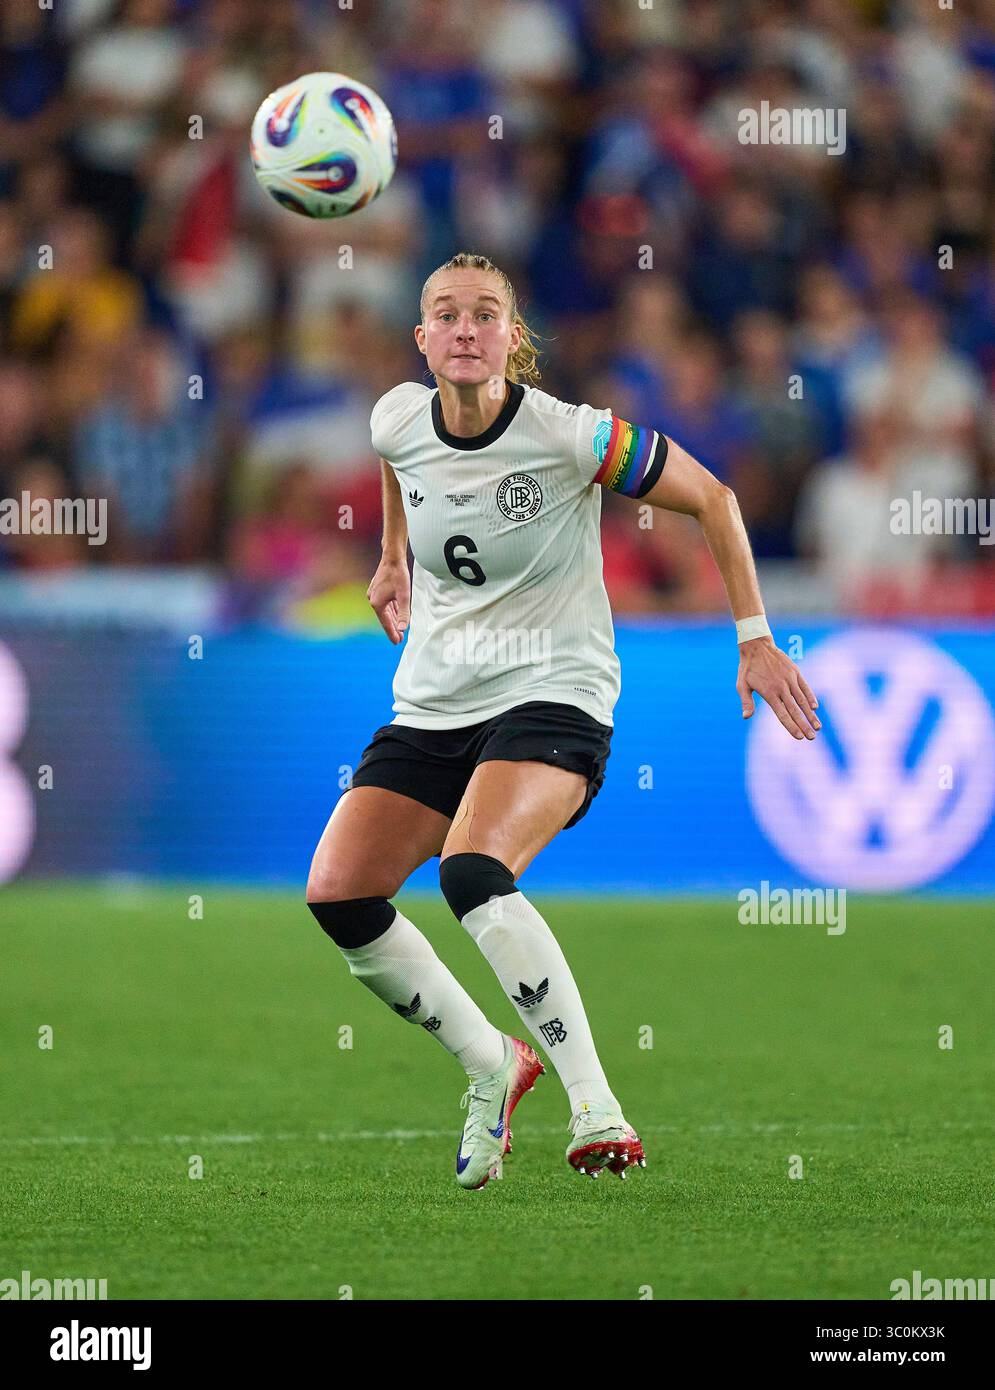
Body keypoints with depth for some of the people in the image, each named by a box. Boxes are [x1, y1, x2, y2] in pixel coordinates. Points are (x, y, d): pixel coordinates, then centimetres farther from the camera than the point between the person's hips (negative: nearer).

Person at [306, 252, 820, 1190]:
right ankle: (492, 1065, 10)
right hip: (432, 706, 6)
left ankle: (595, 1106, -28)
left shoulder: (569, 437, -16)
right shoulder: (398, 421, -3)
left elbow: (710, 498, -5)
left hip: (551, 694, -6)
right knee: (337, 893, -10)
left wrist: (755, 638, -5)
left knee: (472, 873, -32)